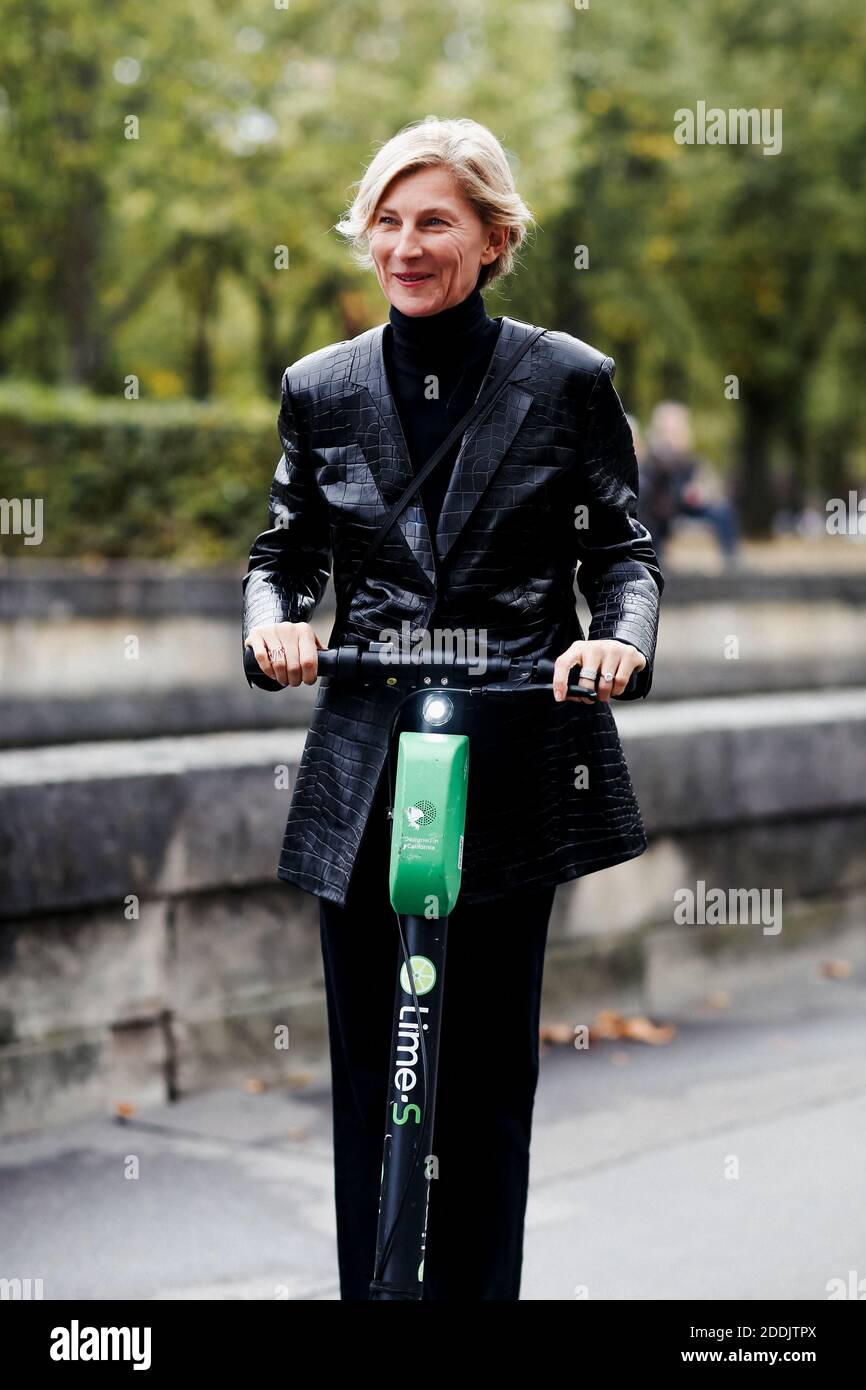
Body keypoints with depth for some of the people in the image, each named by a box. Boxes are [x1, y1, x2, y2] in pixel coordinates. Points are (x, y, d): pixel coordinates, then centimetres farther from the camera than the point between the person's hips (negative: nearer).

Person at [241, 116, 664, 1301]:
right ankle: (367, 1287, 17)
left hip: (516, 767, -1)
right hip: (364, 770, 2)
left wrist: (623, 636, -16)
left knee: (491, 1064, 7)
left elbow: (621, 546, 4)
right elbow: (287, 551, 13)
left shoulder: (569, 380, 1)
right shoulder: (322, 388, 7)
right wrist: (275, 618, -9)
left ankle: (480, 1287, 21)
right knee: (369, 1068, 5)